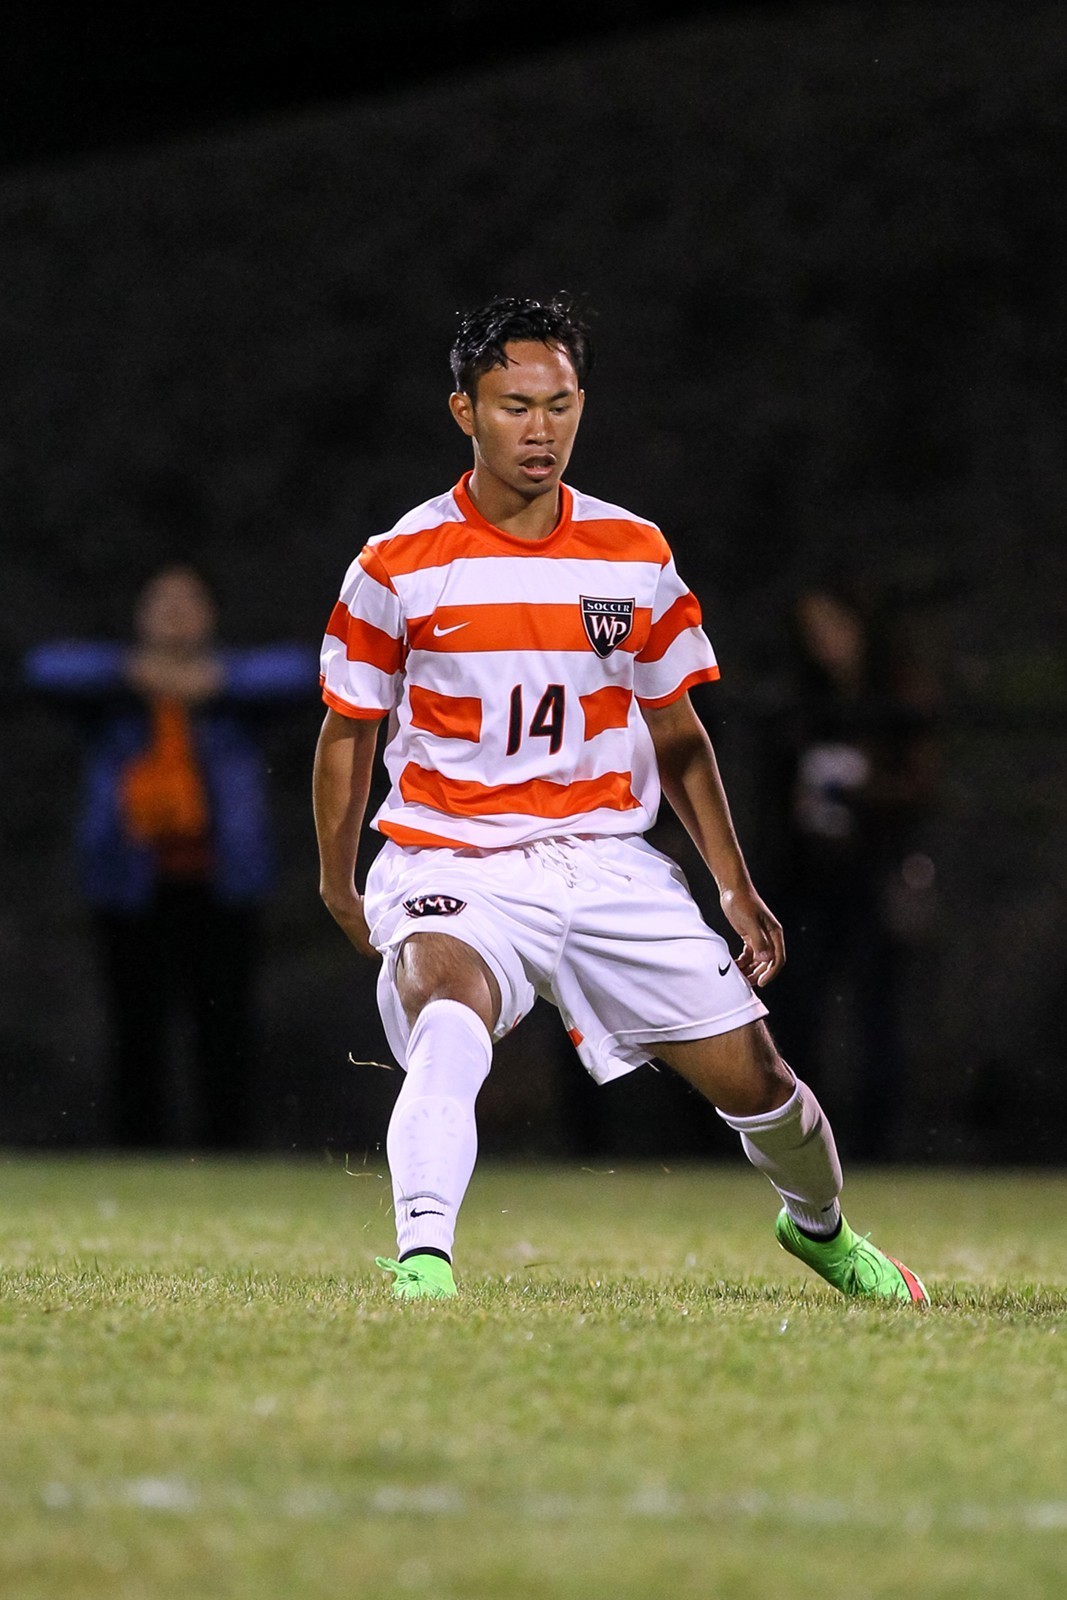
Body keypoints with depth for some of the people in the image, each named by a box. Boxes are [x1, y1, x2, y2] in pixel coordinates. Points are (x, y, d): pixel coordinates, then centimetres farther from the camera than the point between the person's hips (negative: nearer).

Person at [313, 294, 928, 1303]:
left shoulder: (636, 556, 4)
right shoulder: (399, 567, -5)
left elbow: (676, 732, 14)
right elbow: (348, 731, 8)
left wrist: (734, 886, 10)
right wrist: (339, 890, 9)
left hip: (606, 861, 3)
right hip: (452, 868, -3)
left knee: (751, 1075, 4)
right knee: (448, 1022, -35)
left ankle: (819, 1225, 36)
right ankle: (424, 1269, -46)